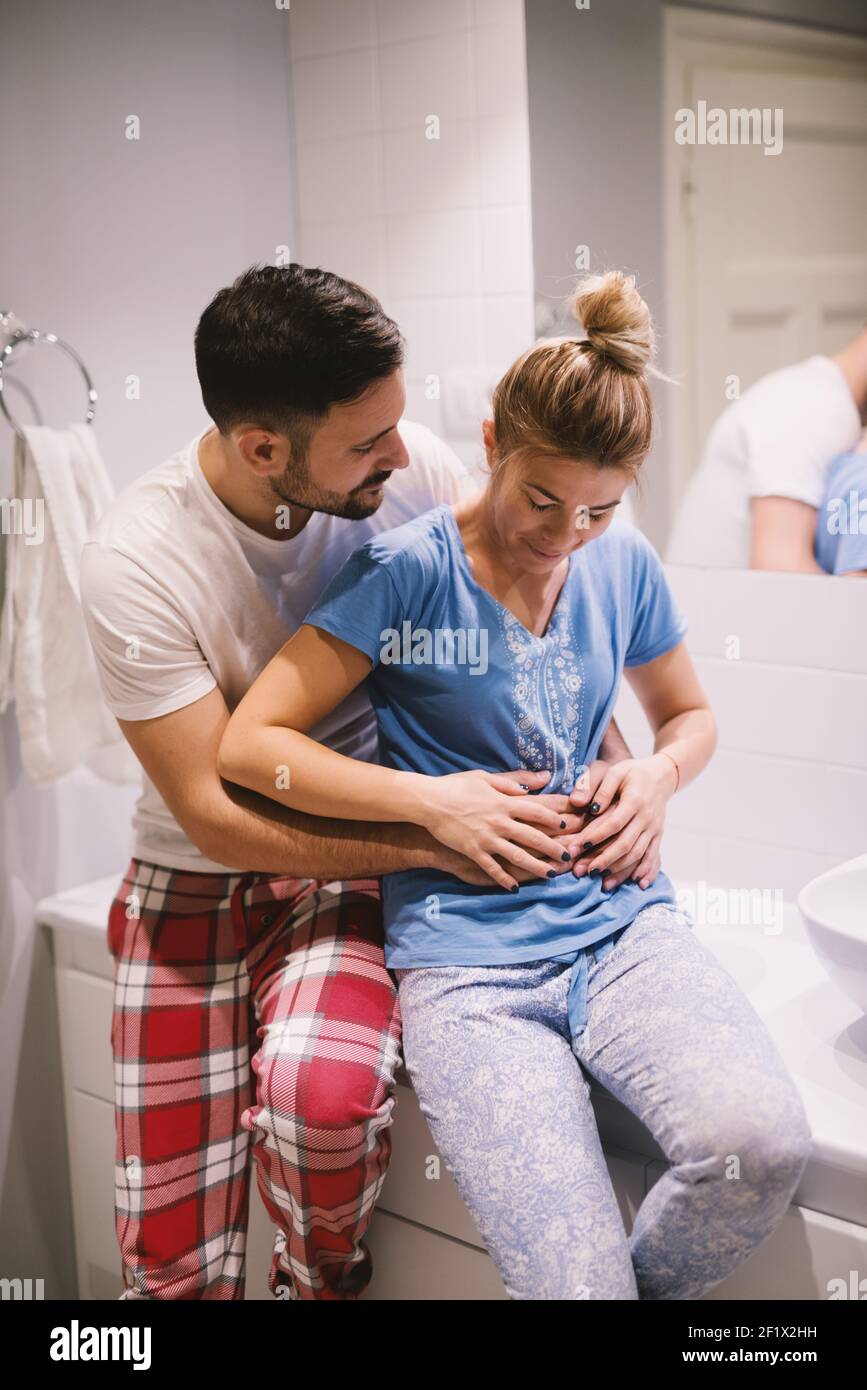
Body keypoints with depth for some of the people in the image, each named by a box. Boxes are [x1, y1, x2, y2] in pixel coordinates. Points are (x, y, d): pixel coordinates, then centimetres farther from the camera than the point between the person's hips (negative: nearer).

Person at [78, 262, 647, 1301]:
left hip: (357, 870, 1)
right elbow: (216, 813, -19)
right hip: (196, 880, 0)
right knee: (170, 1259, -3)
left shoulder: (410, 470, -13)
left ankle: (322, 1282, 3)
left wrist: (617, 766, -10)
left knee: (323, 1088, -30)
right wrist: (438, 840, -23)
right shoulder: (135, 562, -21)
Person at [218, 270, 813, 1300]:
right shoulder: (407, 571, -6)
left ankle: (644, 1283, 6)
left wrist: (661, 773, 3)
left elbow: (689, 714, 26)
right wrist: (437, 802, -12)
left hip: (619, 924, 4)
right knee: (575, 1282, -20)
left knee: (762, 1139, -25)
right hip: (468, 959, -4)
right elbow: (250, 746, -6)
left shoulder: (625, 565, 9)